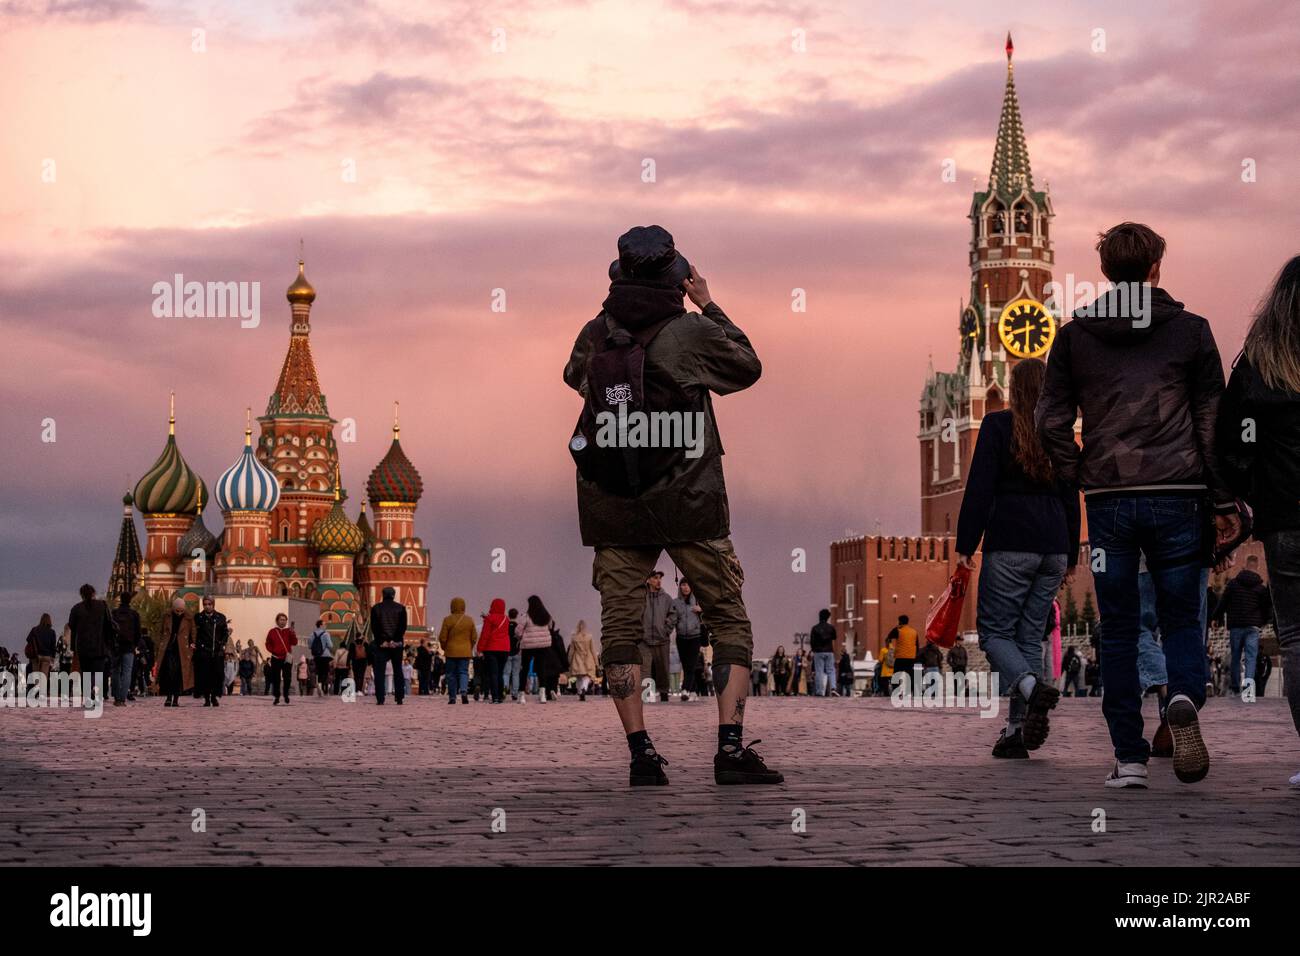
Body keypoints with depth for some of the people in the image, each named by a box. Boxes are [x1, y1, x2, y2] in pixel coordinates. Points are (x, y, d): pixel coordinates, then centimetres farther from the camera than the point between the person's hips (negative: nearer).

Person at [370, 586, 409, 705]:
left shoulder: (376, 608, 2)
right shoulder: (401, 608, 3)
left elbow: (374, 627, -3)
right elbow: (403, 626, -3)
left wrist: (381, 641, -2)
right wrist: (395, 640, -3)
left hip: (381, 644, -1)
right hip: (396, 644, 1)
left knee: (379, 672, 0)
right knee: (398, 671, 9)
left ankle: (380, 698, -9)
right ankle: (399, 698, 6)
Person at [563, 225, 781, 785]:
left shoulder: (595, 334, 1)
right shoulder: (691, 331, -9)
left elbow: (574, 377, 24)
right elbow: (748, 367, 9)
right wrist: (710, 307, 15)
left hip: (614, 506, 3)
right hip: (689, 506, -3)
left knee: (621, 628, 7)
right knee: (730, 621, 6)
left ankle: (642, 754, 0)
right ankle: (731, 749, -4)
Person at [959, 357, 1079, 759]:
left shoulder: (998, 425, -1)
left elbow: (979, 489, -7)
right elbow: (1071, 499, 16)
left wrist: (965, 545, -5)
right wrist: (1071, 556, 23)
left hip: (1009, 545, -5)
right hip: (1053, 546, 5)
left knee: (993, 630, 2)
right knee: (1031, 636, 8)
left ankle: (1031, 686, -27)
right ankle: (1017, 731, 3)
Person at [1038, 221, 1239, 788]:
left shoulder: (1073, 336, 7)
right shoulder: (1190, 330, 4)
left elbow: (1052, 421, 2)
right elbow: (1213, 421, 4)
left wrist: (1077, 484, 9)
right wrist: (1224, 502, 7)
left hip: (1108, 501, 1)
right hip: (1177, 497, -1)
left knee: (1118, 630, 6)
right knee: (1180, 618, 10)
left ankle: (1129, 757, 2)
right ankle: (1185, 699, -21)